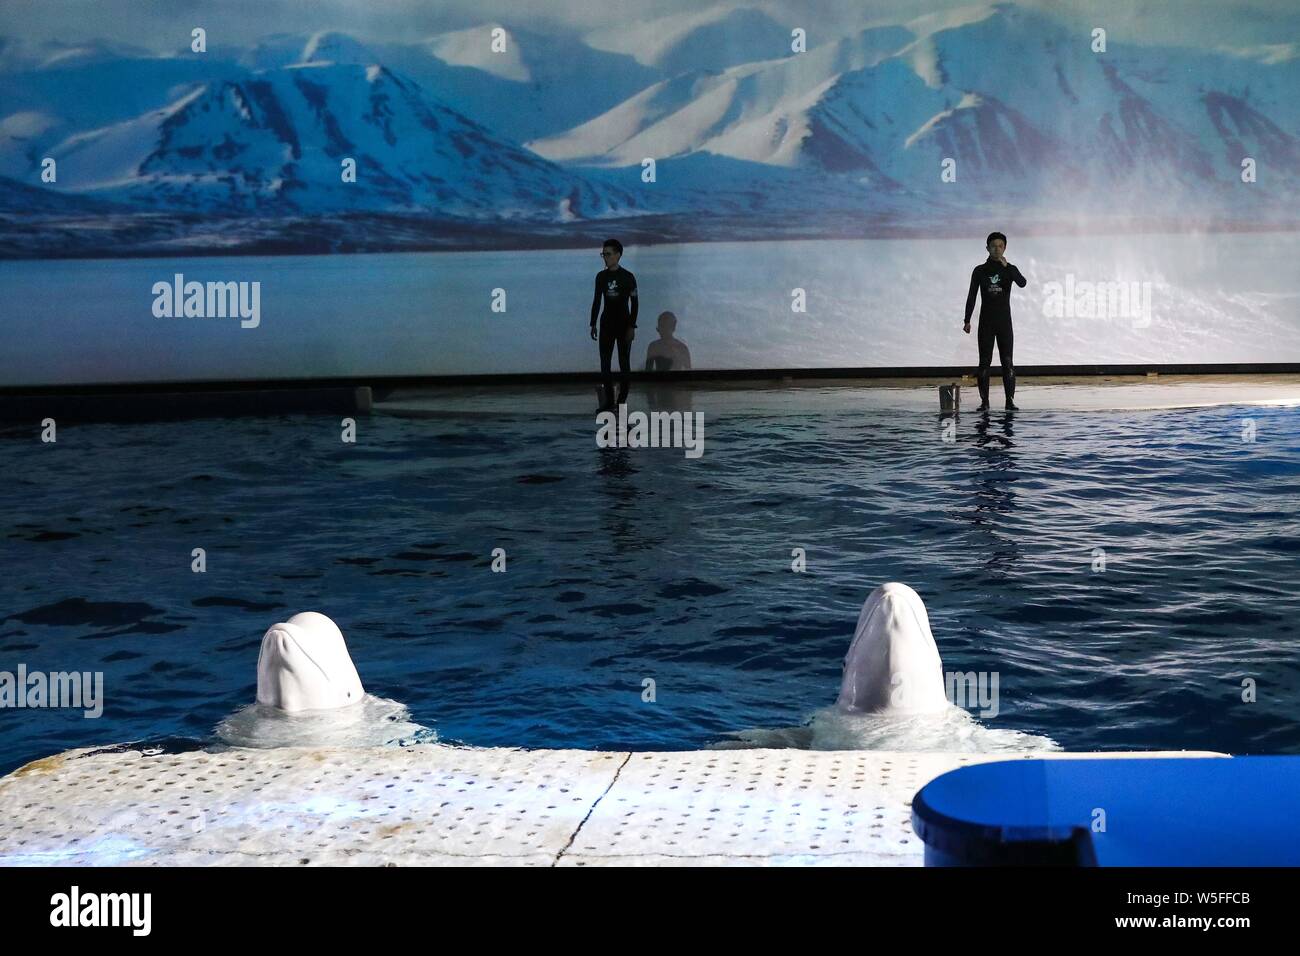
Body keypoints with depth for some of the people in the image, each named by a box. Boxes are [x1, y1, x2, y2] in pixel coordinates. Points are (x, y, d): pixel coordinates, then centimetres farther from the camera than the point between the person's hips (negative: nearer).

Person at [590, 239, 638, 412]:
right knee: (605, 364, 1)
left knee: (624, 364, 0)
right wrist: (593, 324, 7)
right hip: (606, 324, 4)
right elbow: (597, 301, 10)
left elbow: (634, 303, -5)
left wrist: (632, 326, -11)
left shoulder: (628, 277, -7)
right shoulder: (601, 276, 5)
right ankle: (608, 401, 6)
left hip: (624, 325, -4)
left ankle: (622, 402, 5)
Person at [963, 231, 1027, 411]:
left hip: (1004, 322, 0)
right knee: (984, 362, -1)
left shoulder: (1010, 269, 5)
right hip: (986, 322, 0)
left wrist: (1006, 266, -22)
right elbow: (971, 296, 3)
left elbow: (1022, 283, -16)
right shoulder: (980, 271, 4)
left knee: (1007, 362, -3)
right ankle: (984, 401, 1)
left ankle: (1009, 400, -1)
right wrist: (967, 320, -2)